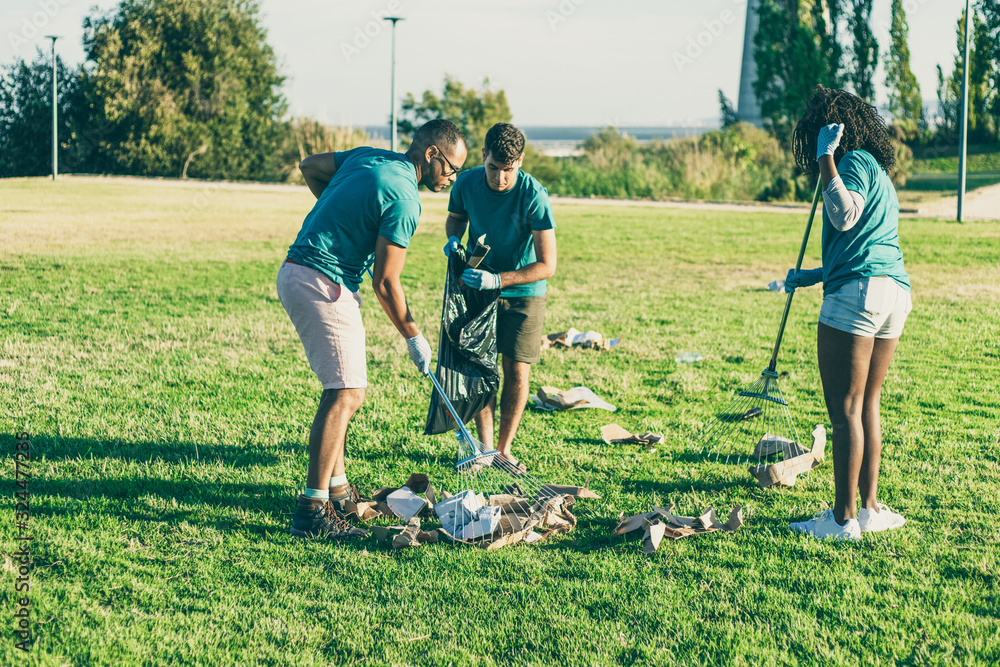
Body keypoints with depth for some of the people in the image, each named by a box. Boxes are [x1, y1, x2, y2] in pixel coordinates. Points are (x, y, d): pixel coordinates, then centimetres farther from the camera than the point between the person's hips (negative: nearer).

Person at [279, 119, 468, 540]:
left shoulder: (368, 157, 12)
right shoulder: (404, 199, -14)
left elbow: (309, 166, 26)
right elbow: (385, 283, -12)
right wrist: (414, 338, -1)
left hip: (294, 274, 10)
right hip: (325, 285, -10)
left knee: (342, 390, 17)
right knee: (346, 394, -12)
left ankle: (336, 489, 23)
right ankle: (312, 510, -15)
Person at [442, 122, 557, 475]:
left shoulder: (534, 197, -26)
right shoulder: (467, 183, -14)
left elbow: (546, 265, -25)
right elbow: (455, 218, 10)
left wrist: (498, 280, -34)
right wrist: (453, 238, -14)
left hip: (523, 290, -3)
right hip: (478, 284, 3)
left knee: (516, 371, -5)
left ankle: (504, 449, 9)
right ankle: (484, 447, 7)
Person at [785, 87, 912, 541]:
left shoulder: (855, 161, -5)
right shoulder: (879, 171, 24)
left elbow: (845, 217, -22)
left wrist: (825, 158, -15)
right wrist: (814, 276, 35)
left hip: (859, 292, -10)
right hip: (895, 289, 10)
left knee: (845, 410, -5)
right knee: (867, 406, 15)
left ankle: (844, 519, -2)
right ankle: (870, 508, 19)